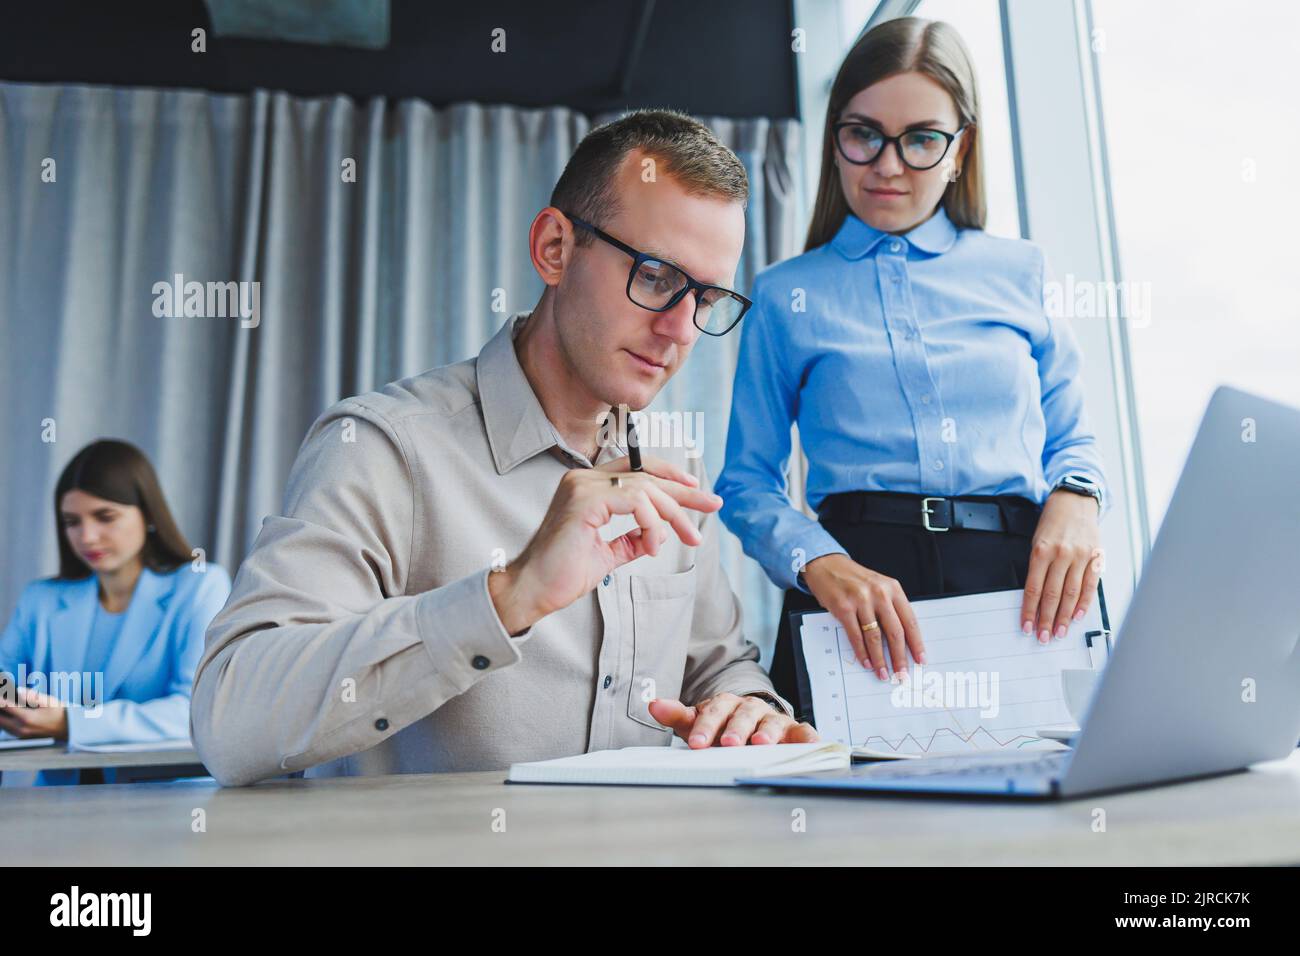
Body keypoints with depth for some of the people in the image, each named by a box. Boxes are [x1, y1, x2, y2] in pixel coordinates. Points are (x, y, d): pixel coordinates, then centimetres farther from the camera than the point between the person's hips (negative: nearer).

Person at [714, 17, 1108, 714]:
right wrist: (820, 563, -13)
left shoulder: (1019, 271, 18)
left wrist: (1075, 498, -3)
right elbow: (746, 482, 8)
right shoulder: (785, 294, 12)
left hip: (1021, 587, 2)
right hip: (857, 598, -1)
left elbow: (1070, 440, 21)